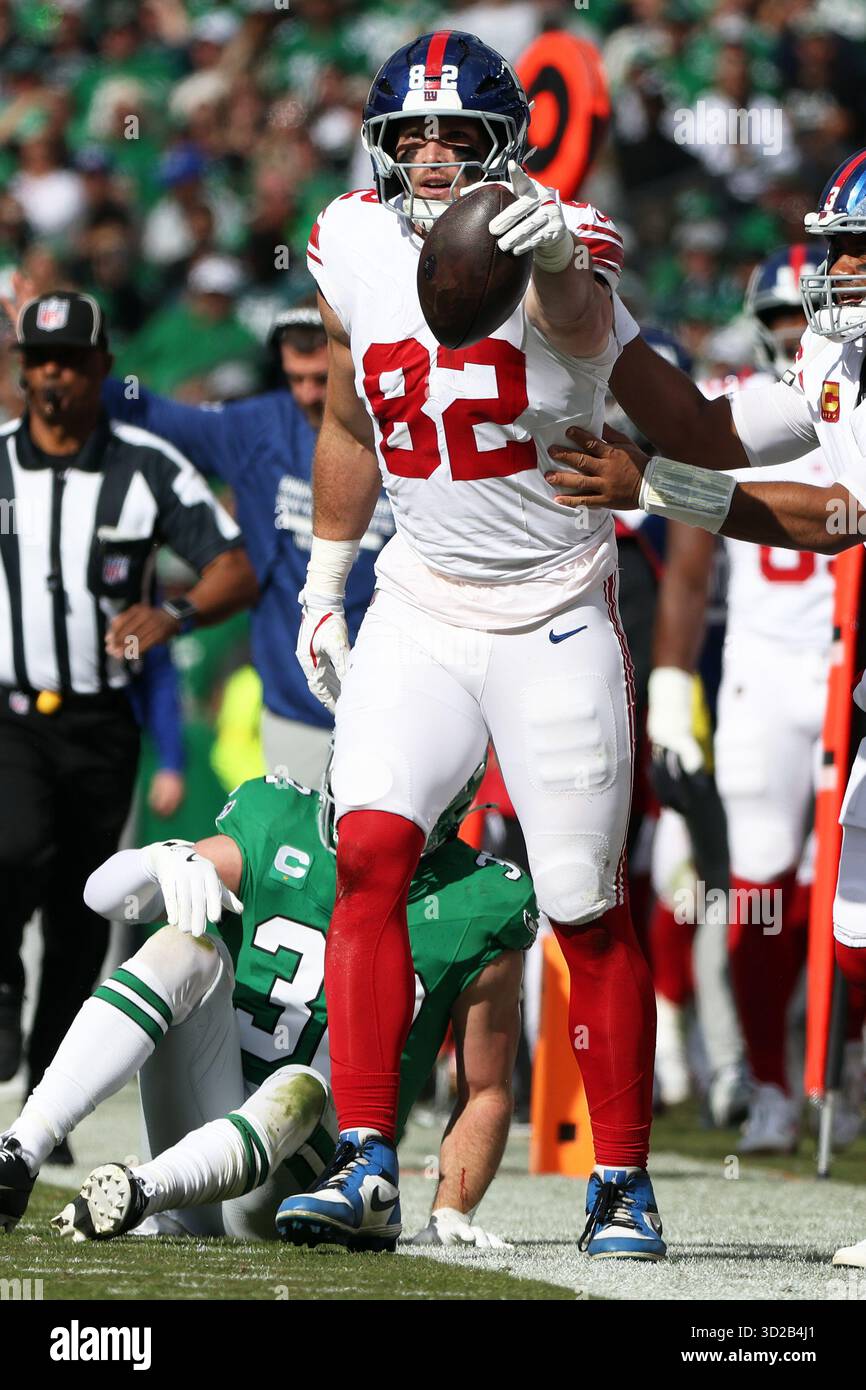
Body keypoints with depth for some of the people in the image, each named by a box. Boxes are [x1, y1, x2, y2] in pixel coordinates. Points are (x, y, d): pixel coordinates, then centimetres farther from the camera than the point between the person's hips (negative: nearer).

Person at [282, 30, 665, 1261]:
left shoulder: (563, 250, -16)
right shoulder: (354, 249, -1)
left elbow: (580, 321, -44)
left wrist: (553, 255, -67)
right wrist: (325, 579, 19)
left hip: (557, 618, -3)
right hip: (420, 607, 4)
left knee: (590, 910, -2)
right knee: (370, 851, -15)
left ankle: (622, 1183, 13)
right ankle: (366, 1166, -14)